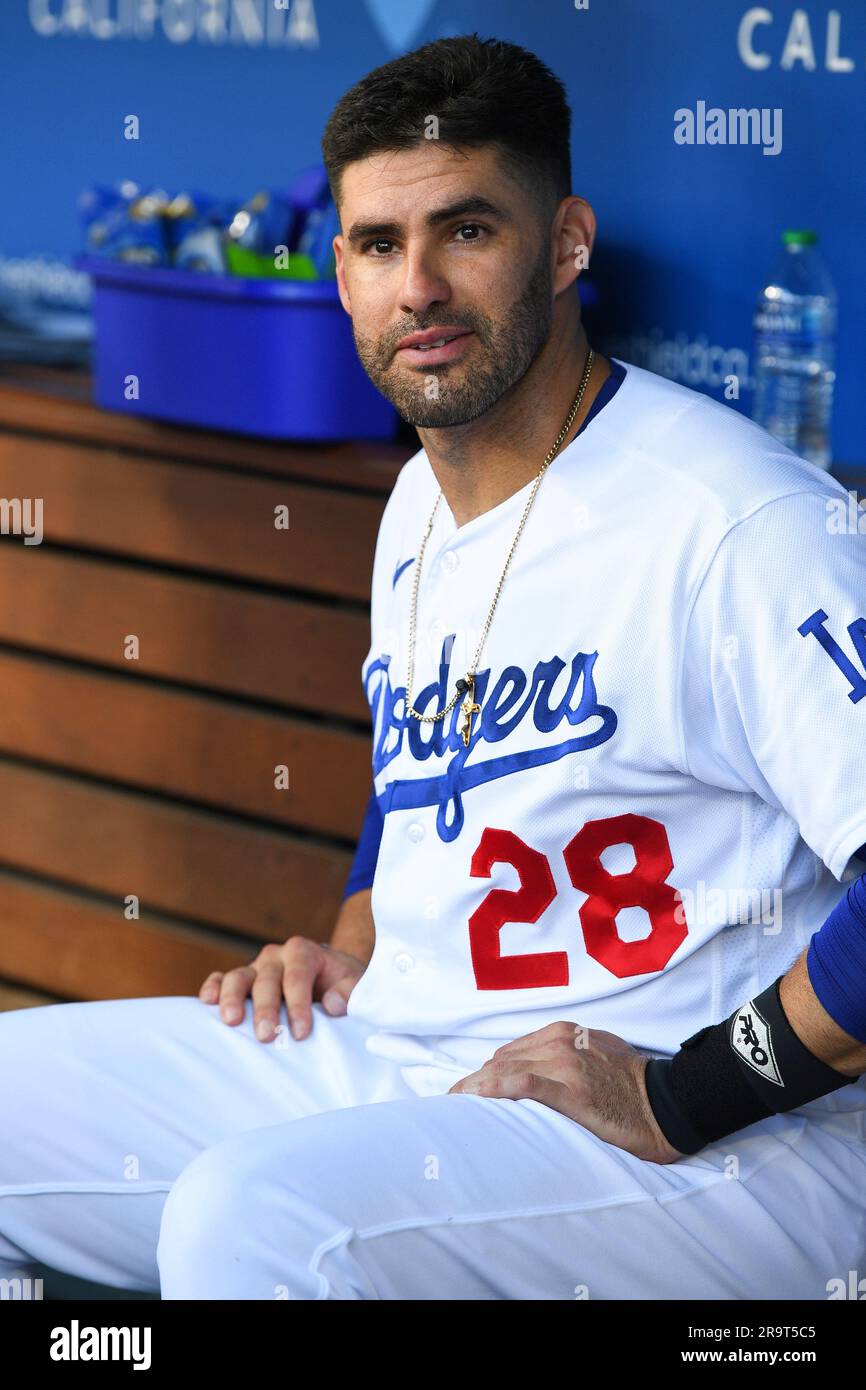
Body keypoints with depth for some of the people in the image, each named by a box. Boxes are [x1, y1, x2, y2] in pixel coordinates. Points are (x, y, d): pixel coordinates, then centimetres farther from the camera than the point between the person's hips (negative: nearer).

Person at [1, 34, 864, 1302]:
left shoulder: (736, 520, -18)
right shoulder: (419, 507, 13)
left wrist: (684, 1100, -23)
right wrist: (351, 956, 15)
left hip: (719, 1156, -9)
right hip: (392, 1058, 9)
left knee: (254, 1218, -32)